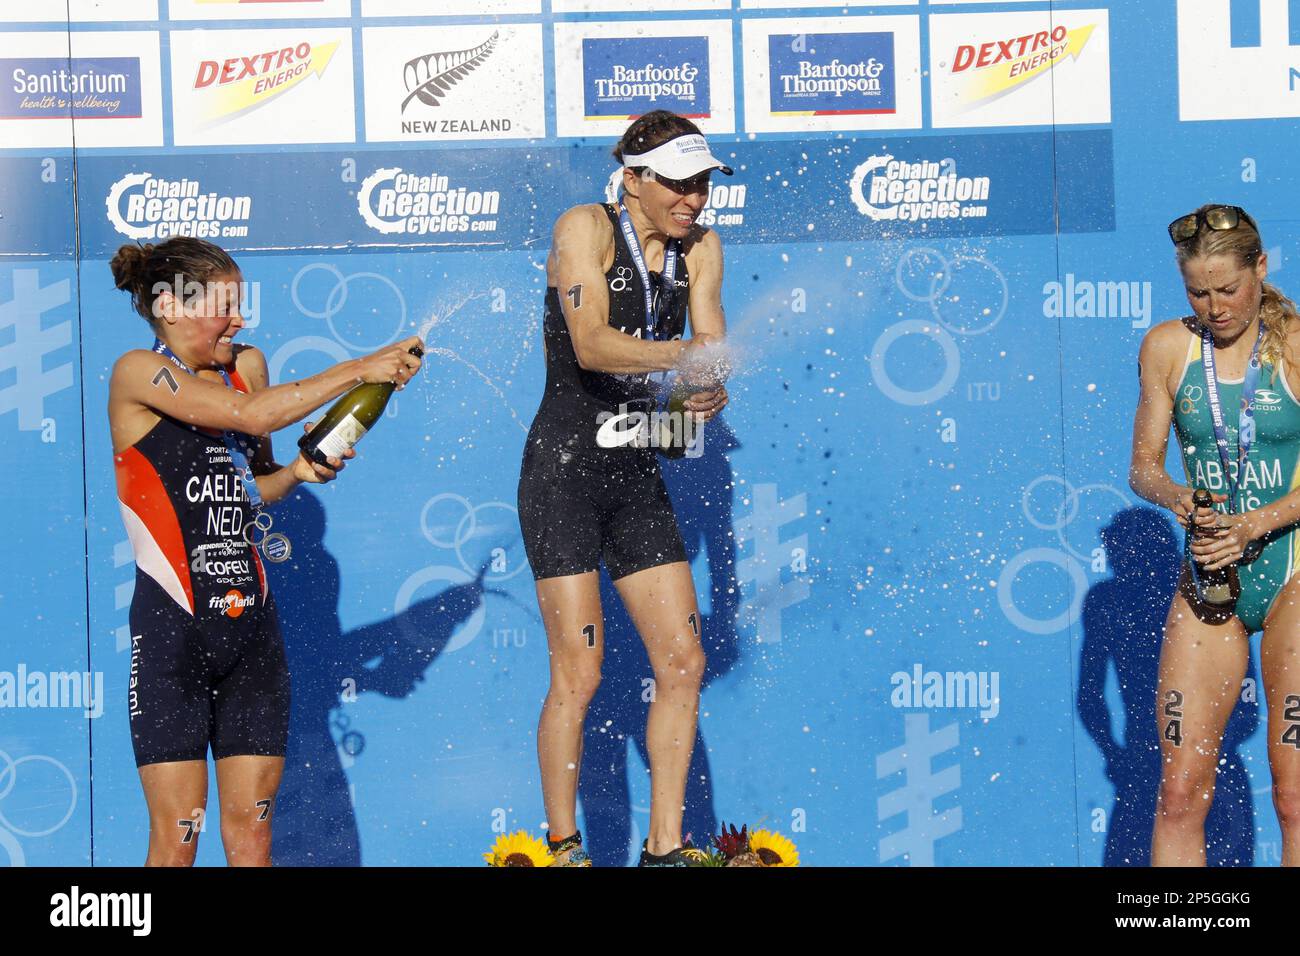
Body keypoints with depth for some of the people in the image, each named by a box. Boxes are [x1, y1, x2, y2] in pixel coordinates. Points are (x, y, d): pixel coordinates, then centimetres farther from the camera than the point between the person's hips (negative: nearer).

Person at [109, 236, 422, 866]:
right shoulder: (138, 373, -7)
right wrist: (357, 371, -17)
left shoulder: (246, 365, 13)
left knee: (251, 830, 3)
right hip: (172, 628, -6)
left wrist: (298, 473, 1)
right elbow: (250, 415, -20)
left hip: (250, 625, 6)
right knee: (175, 837, -5)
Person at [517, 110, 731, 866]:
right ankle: (563, 847, 4)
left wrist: (711, 393, -23)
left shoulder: (699, 249, 8)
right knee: (579, 674, -9)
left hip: (637, 475, 6)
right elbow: (591, 344, -25)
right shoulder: (585, 229, -10)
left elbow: (709, 354, 0)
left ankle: (665, 848, 9)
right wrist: (684, 354, -38)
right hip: (564, 470, -6)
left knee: (683, 662, 1)